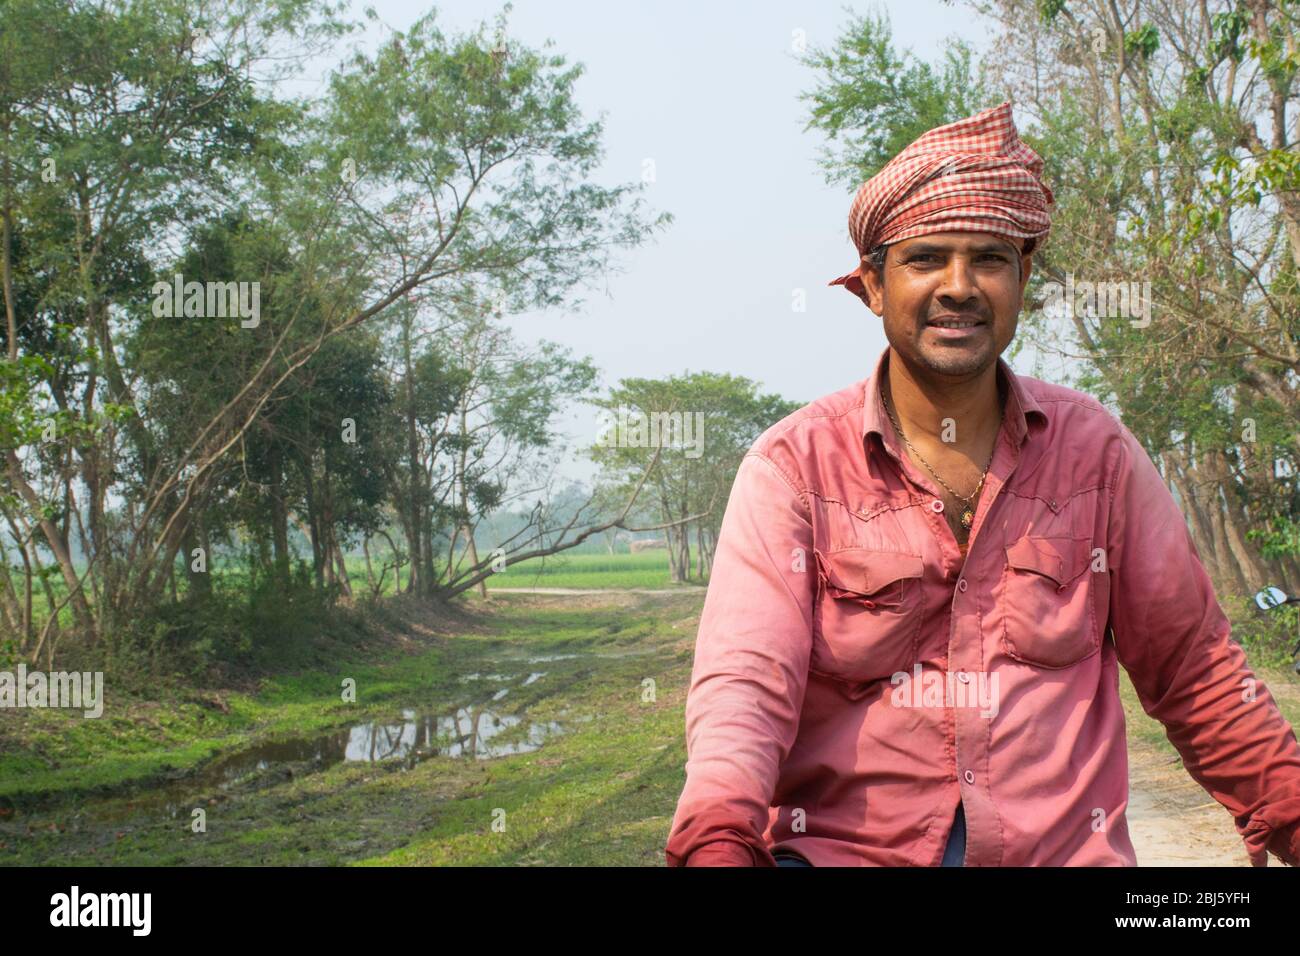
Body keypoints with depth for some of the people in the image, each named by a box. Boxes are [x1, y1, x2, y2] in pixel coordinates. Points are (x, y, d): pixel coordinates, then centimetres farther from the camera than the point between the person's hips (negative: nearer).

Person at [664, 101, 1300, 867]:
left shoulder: (1095, 451, 5)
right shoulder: (793, 466, -4)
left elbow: (1193, 673, 12)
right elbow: (743, 681, -15)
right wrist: (719, 840, -32)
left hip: (1065, 849, 4)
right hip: (840, 847, -4)